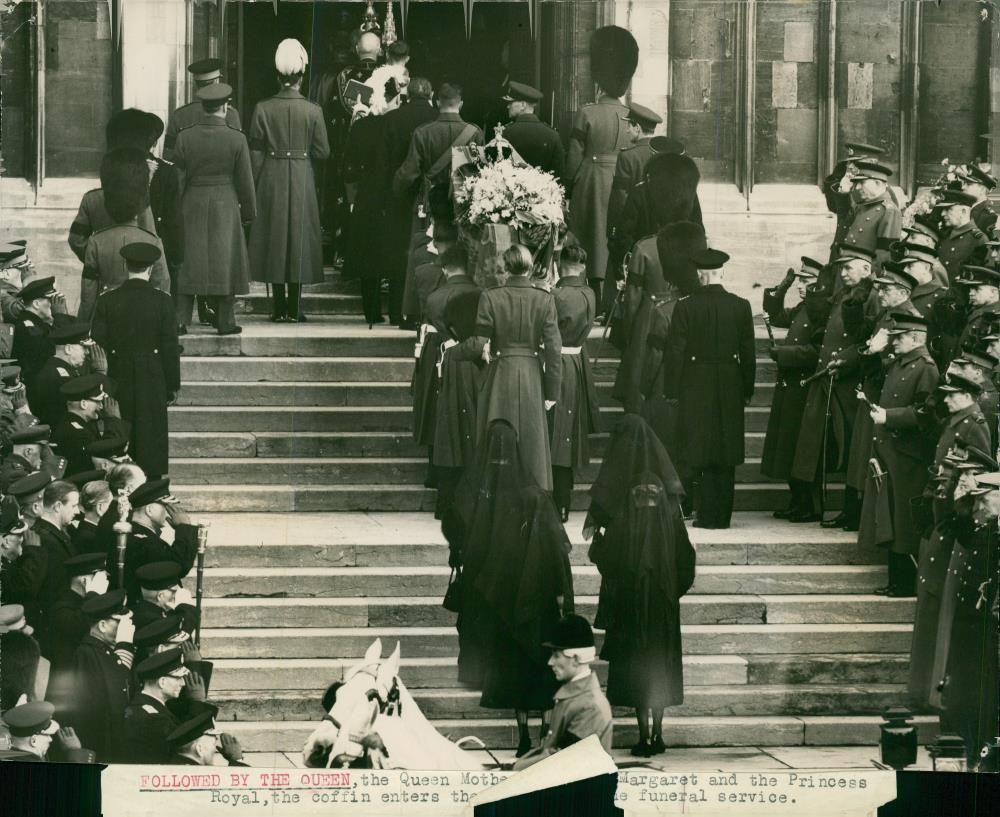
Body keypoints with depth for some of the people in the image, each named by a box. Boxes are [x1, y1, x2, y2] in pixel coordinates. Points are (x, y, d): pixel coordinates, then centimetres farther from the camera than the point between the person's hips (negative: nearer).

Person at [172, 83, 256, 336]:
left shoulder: (185, 137, -5)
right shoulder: (236, 139, -9)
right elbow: (245, 180, -3)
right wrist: (248, 211, 8)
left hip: (192, 204, 2)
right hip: (225, 206, -2)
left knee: (188, 261, 7)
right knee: (224, 262, 6)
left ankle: (179, 320, 2)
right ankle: (225, 321, 8)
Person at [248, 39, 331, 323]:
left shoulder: (263, 109, -6)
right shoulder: (312, 111, -7)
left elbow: (255, 152, -3)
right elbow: (322, 151, -4)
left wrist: (254, 187, 4)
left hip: (271, 181, 0)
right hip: (302, 181, 0)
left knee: (274, 237, 8)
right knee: (299, 236, 5)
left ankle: (279, 306, 6)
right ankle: (294, 308, 3)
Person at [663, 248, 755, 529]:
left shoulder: (686, 307, -8)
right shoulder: (740, 306, -1)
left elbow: (675, 351, -7)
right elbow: (748, 352, 4)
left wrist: (672, 389, 1)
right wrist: (747, 390, 12)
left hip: (696, 390, -2)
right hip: (730, 390, 2)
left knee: (701, 456, 3)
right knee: (726, 457, 9)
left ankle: (707, 514, 0)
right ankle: (723, 514, 11)